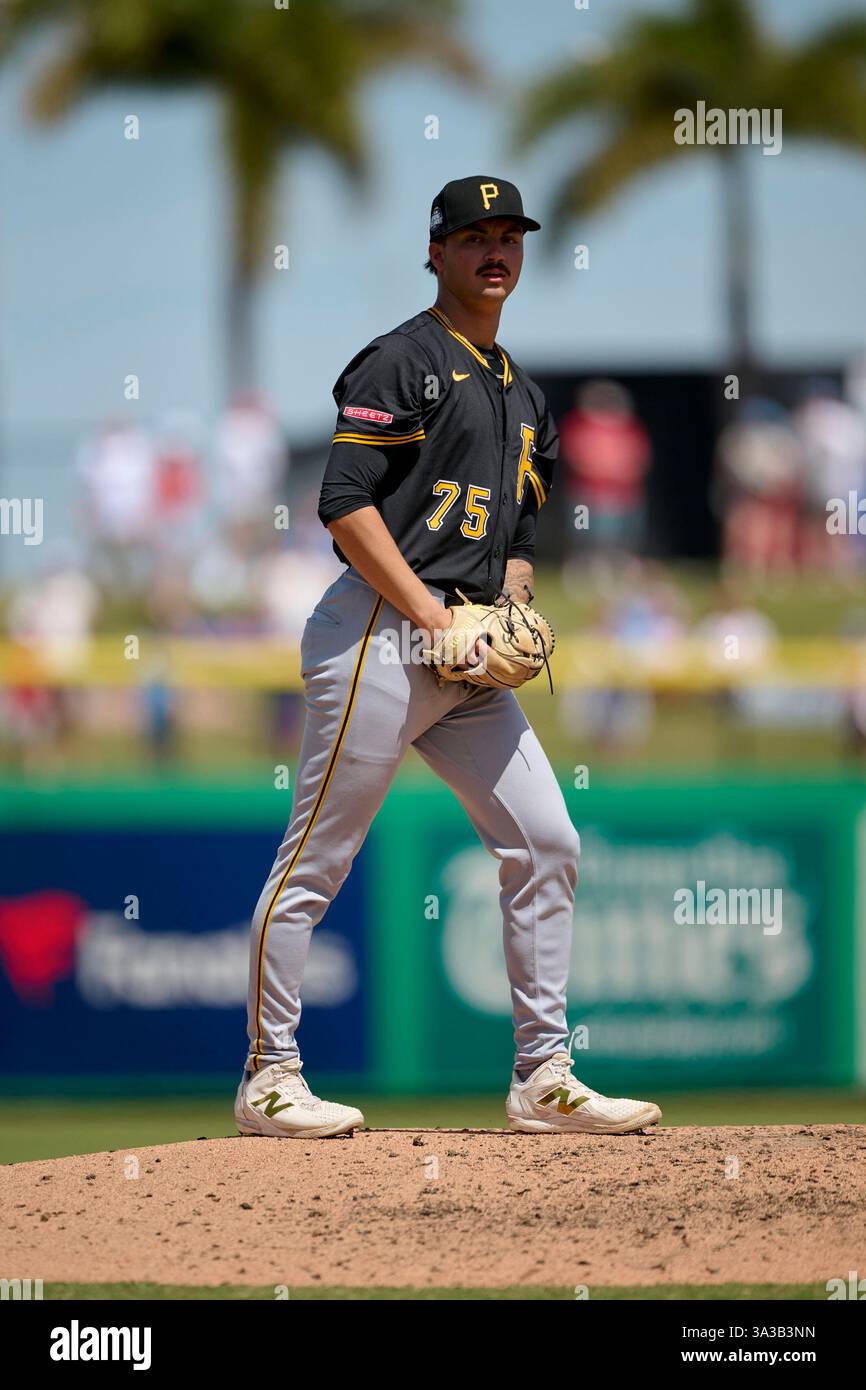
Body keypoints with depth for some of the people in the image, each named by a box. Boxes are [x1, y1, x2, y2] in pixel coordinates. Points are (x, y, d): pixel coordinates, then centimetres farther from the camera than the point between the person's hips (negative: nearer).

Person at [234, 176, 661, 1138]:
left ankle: (543, 1078, 6)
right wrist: (430, 611, -16)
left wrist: (512, 618, 6)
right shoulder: (401, 362, -4)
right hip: (378, 635, -8)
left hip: (471, 662, 8)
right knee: (316, 858, -5)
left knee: (545, 842, 1)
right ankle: (269, 1077, 1)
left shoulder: (522, 397, 23)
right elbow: (346, 504, -13)